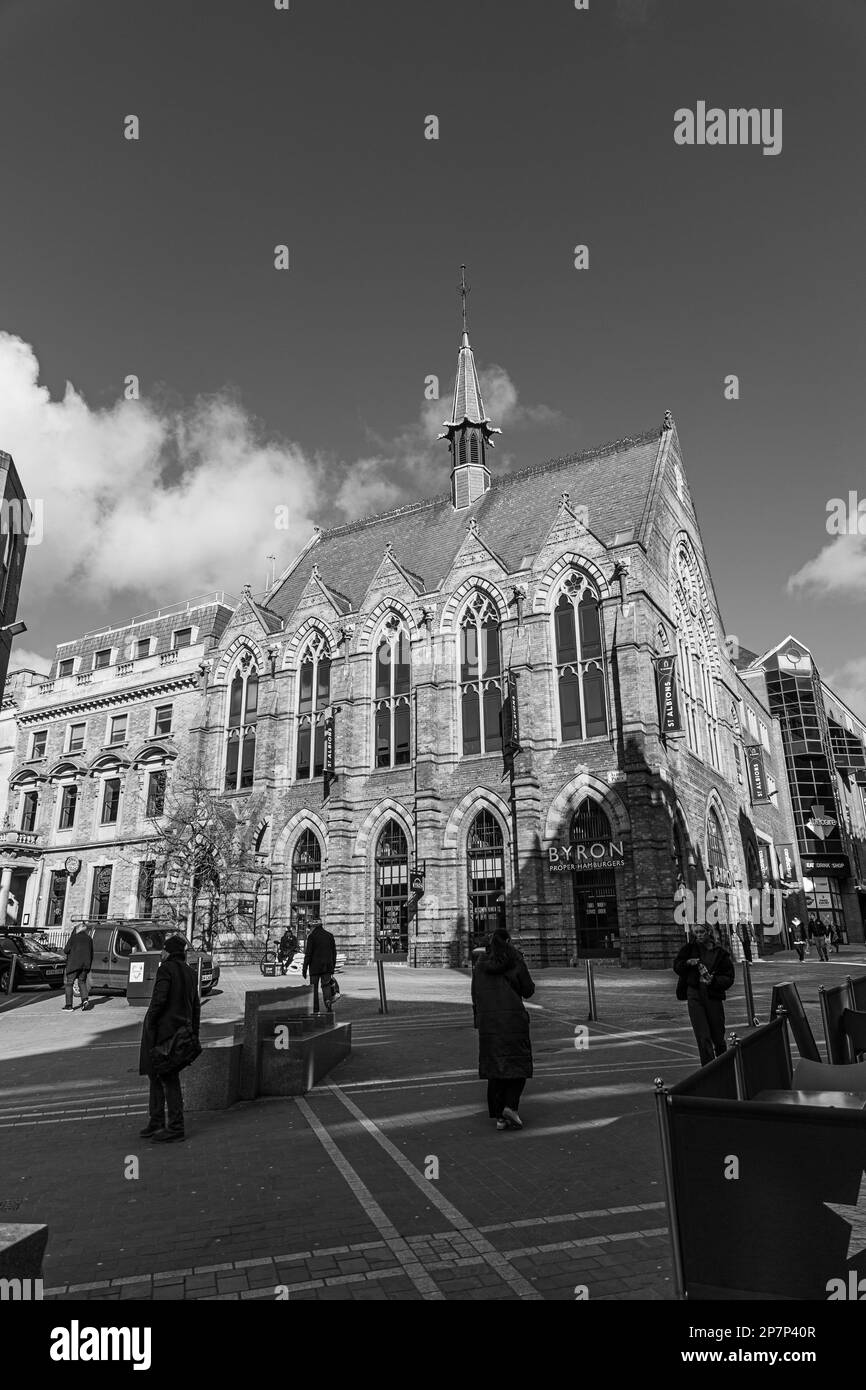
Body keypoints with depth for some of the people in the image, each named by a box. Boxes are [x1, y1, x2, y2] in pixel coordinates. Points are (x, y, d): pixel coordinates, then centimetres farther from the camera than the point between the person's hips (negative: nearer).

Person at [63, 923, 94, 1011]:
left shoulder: (74, 937, -6)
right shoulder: (89, 939, 10)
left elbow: (66, 950, -9)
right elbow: (91, 954, 12)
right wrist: (89, 966, 18)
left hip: (74, 963, -5)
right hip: (85, 964, 5)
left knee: (68, 983, 7)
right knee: (82, 982, 15)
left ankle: (68, 1005, 6)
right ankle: (85, 1000, -5)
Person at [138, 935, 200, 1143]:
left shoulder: (166, 968, -9)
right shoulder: (189, 972, 15)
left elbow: (159, 999, -20)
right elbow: (196, 1006, 17)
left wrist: (149, 1026, -13)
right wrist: (194, 1034, 21)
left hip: (163, 1030, -8)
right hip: (181, 1030, 8)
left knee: (169, 1080, -2)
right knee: (156, 1074, 19)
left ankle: (176, 1129, 3)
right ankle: (156, 1123, 28)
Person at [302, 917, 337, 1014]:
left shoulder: (312, 936, -7)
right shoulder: (329, 935, 7)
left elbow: (308, 953, -12)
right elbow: (334, 952, 9)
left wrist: (305, 968, -9)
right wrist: (333, 966, 17)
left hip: (315, 966, -3)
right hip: (327, 966, 3)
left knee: (314, 987, 7)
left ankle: (315, 1009, 5)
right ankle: (329, 1006, -9)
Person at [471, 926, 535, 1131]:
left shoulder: (480, 964, 5)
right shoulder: (516, 961, -6)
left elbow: (475, 995, 8)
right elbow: (528, 991, -2)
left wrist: (478, 1021, 15)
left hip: (488, 1021, 3)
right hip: (513, 1019, -3)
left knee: (494, 1067, 10)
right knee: (518, 1062, 9)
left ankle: (499, 1116, 12)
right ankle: (510, 1106, -7)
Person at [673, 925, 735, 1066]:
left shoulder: (720, 953, 0)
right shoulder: (690, 948, 3)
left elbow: (729, 978, 0)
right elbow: (677, 966, 10)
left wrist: (714, 980, -18)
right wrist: (687, 963, -10)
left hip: (713, 996, 0)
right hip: (694, 995, 0)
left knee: (718, 1036, 10)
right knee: (703, 1037, -5)